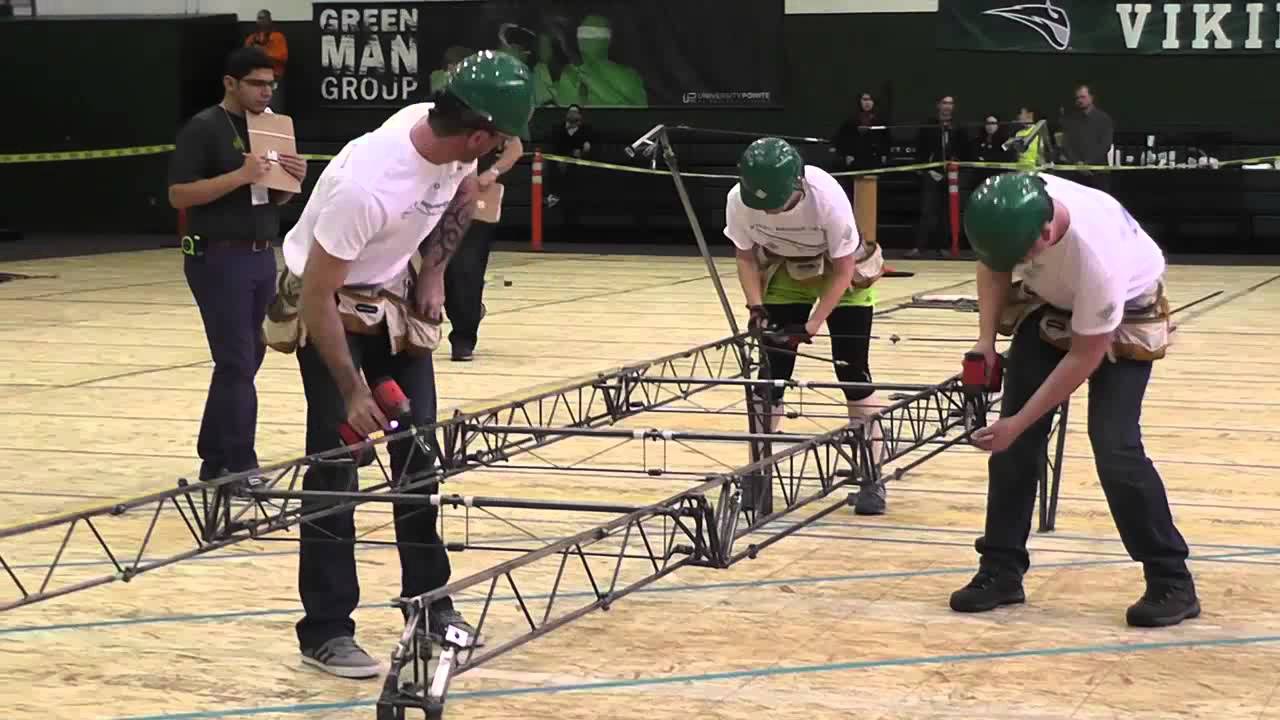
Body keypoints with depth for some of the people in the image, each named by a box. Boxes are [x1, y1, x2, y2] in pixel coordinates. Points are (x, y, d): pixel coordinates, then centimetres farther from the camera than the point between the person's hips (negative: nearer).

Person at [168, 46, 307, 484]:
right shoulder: (203, 129, -9)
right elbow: (179, 195, -15)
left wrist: (292, 180, -2)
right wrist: (240, 176, -23)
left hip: (261, 256, 8)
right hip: (219, 259, -8)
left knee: (246, 361, 11)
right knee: (237, 363, -9)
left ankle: (215, 461, 20)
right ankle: (241, 466, -5)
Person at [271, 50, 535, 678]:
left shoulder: (451, 145, -17)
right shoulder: (366, 185, -38)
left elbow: (464, 197, 10)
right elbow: (317, 297, -29)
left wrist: (433, 272, 0)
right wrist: (352, 391, -25)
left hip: (398, 297, 7)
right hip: (328, 306, -7)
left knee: (419, 450, 9)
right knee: (336, 459, -8)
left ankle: (431, 604, 21)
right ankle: (326, 631, 0)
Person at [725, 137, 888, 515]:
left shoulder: (827, 198, -37)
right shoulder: (738, 200, -28)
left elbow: (842, 270, -24)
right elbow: (746, 256, -8)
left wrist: (811, 326, -28)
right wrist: (756, 306, -21)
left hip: (842, 277, -3)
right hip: (783, 276, 3)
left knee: (852, 373, -6)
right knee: (771, 373, -2)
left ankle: (872, 478, 3)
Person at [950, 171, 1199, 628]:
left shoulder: (1097, 257, -42)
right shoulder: (1011, 209, -29)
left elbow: (1086, 356, -28)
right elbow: (993, 265, -3)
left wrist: (1019, 421, -26)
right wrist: (987, 336, -14)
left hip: (1123, 313, -5)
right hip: (1049, 304, 5)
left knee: (1114, 444, -17)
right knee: (1012, 438, -1)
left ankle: (1172, 581, -4)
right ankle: (1001, 570, 11)